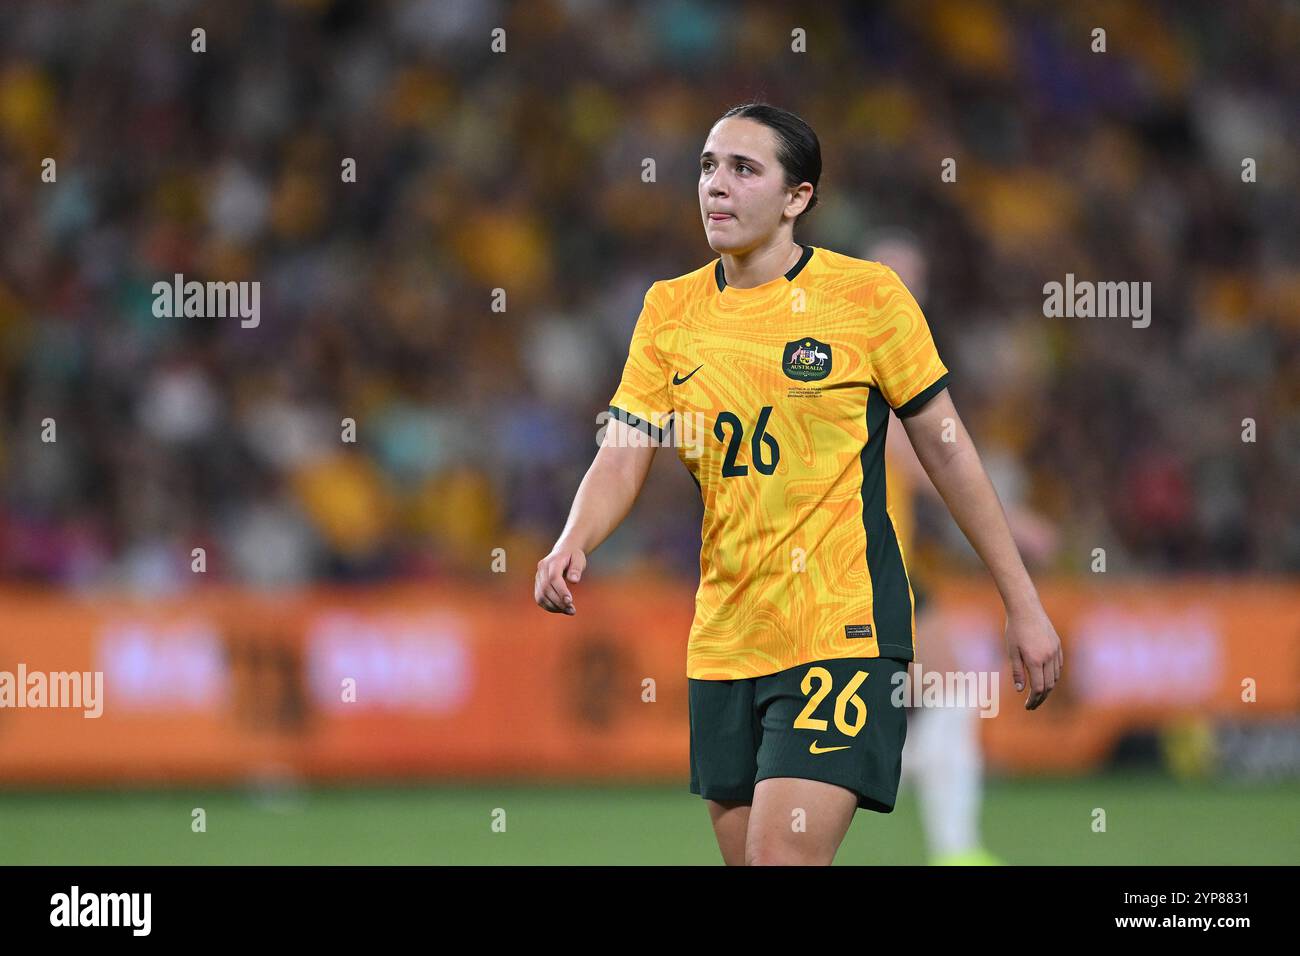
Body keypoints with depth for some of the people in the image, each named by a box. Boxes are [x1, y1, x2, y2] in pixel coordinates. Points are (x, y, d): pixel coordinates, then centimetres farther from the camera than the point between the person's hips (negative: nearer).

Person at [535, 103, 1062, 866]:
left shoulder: (866, 294, -4)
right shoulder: (671, 309, 7)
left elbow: (947, 450, 1)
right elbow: (623, 458, 4)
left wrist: (1024, 604, 2)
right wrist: (574, 546, -18)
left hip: (844, 632, -5)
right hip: (723, 643, 5)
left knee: (784, 858, -19)